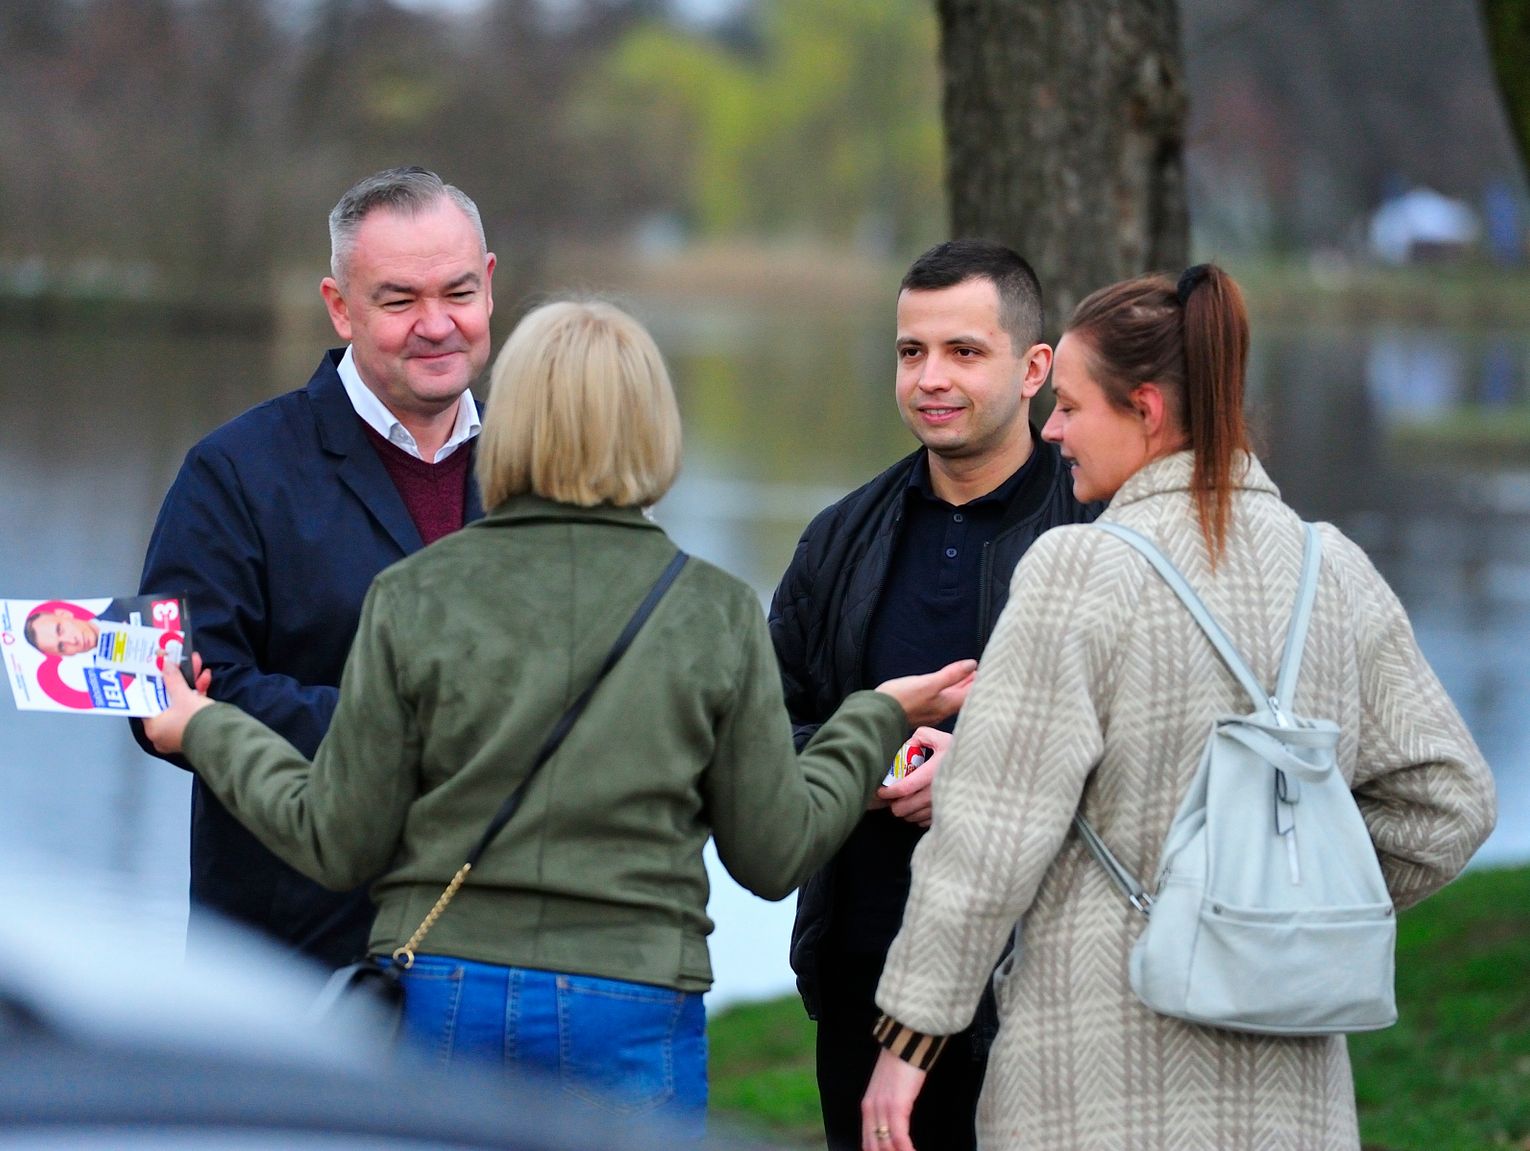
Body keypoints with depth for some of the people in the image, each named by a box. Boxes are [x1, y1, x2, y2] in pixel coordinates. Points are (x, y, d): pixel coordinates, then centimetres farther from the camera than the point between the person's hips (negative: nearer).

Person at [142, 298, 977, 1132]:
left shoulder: (413, 598, -2)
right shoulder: (718, 615, -1)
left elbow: (339, 845, 1)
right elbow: (774, 855, 5)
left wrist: (211, 734, 17)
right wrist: (876, 719, 21)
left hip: (443, 998, 0)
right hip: (632, 1010, 0)